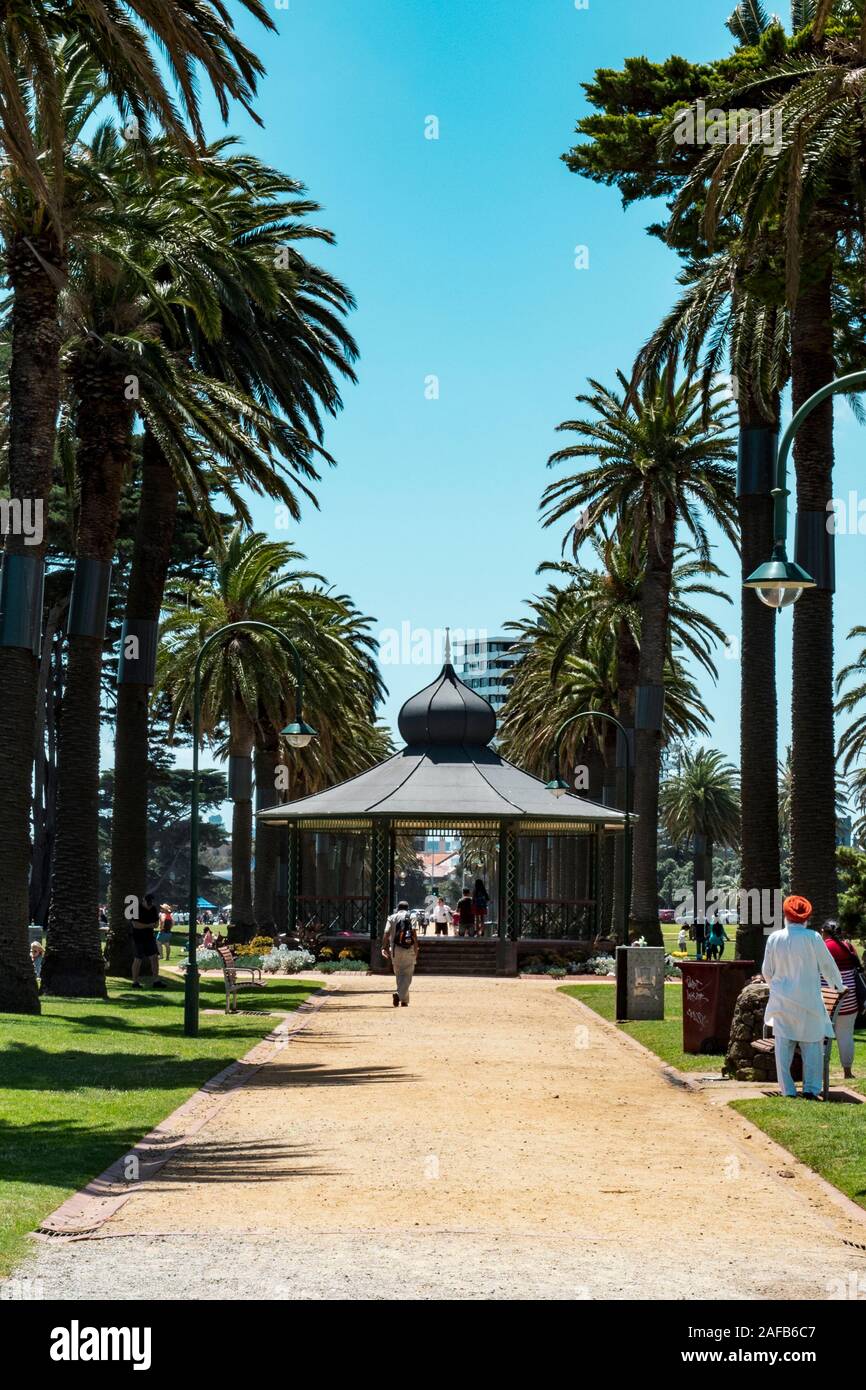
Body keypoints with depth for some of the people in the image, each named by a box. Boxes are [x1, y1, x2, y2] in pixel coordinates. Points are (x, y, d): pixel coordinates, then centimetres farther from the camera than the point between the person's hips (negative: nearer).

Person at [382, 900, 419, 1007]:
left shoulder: (392, 918, 9)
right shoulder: (411, 917, 5)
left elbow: (386, 933, -2)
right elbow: (414, 932, -9)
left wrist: (384, 947, -2)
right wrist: (416, 948, -9)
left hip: (395, 950, 2)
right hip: (409, 949, -2)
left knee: (399, 974, 15)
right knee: (407, 974, 0)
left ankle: (404, 1000, 16)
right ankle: (399, 994, -23)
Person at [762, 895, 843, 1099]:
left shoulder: (774, 938, -2)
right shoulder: (812, 938, -9)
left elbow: (767, 971, 6)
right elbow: (827, 965, 2)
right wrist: (838, 985, 22)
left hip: (782, 1000, 2)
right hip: (808, 1001, -2)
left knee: (783, 1046, 8)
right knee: (812, 1044, 6)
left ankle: (787, 1090, 7)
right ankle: (811, 1088, 1)